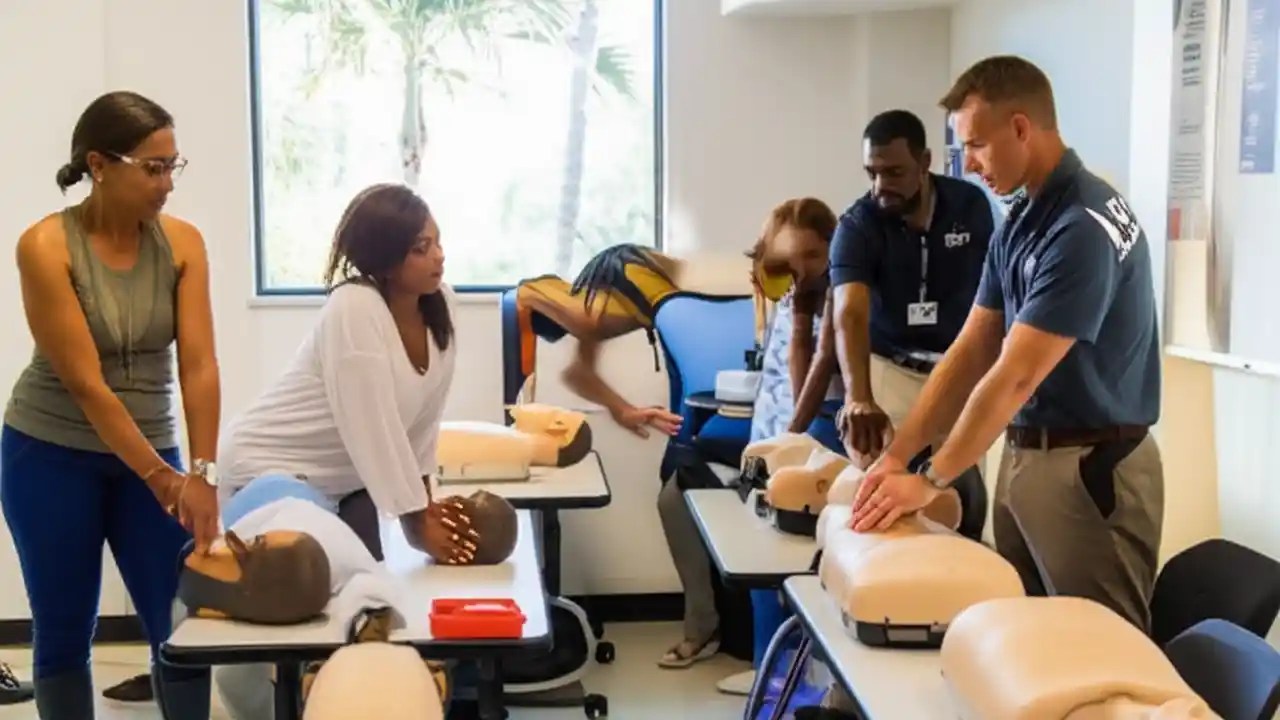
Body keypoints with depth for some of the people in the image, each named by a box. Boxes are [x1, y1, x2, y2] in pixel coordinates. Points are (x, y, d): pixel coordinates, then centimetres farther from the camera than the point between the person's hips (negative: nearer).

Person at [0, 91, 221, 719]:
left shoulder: (183, 243, -8)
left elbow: (199, 366, -12)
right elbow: (85, 383, -21)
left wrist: (202, 472, -22)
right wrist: (164, 478, -22)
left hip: (149, 451, 3)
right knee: (63, 634, 6)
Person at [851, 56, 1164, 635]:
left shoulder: (1084, 226, -22)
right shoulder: (1020, 222, 8)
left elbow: (1014, 378, -23)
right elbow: (970, 352, 8)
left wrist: (930, 480, -17)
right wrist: (897, 454, 1)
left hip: (1091, 467, -9)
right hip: (1025, 454, 9)